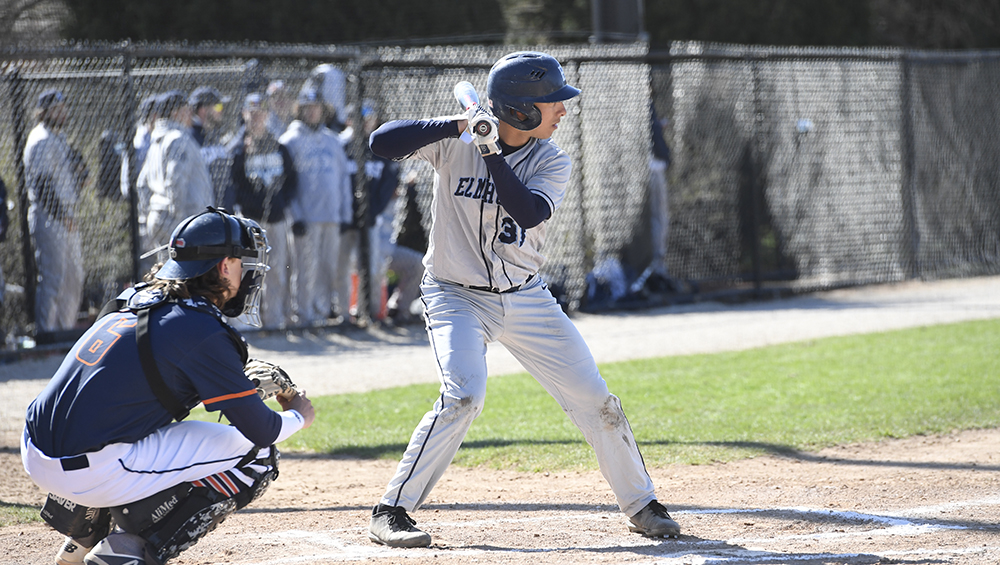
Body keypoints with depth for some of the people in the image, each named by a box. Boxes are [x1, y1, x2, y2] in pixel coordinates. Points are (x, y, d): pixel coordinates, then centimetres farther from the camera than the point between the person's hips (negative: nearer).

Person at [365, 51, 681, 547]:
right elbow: (382, 142, -23)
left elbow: (528, 213, -23)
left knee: (593, 396, 2)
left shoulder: (552, 162, -5)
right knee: (463, 395, -26)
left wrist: (491, 151, -29)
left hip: (526, 299, 4)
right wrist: (456, 126, -29)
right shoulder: (456, 142, -12)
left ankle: (641, 505, 20)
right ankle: (390, 512, -16)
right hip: (456, 296, -4)